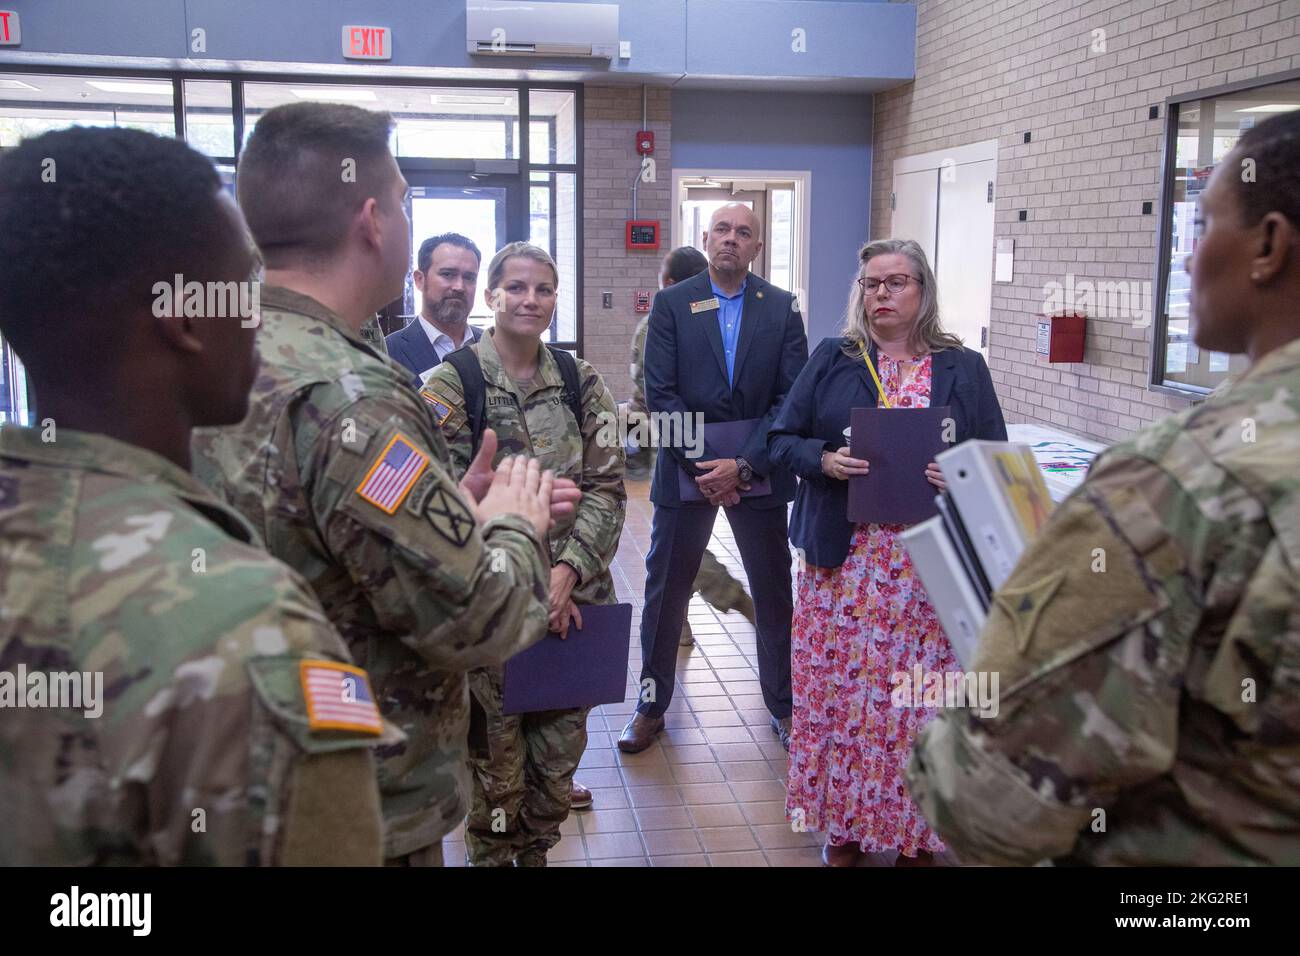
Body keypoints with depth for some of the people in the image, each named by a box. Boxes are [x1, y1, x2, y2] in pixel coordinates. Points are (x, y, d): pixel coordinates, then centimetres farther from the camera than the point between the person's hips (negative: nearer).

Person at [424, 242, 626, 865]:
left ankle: (538, 851, 36)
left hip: (572, 597, 4)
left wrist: (568, 570, -13)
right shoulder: (452, 382, -7)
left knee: (560, 748, 13)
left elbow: (607, 486, 1)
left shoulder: (580, 381, 4)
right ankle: (492, 856, 30)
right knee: (496, 756, 6)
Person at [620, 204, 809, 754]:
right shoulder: (671, 304, -1)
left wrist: (743, 466, -15)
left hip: (758, 473, 1)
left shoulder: (781, 308, 1)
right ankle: (652, 705, 24)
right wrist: (701, 466, -15)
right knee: (666, 591, 8)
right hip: (686, 469, -1)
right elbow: (660, 393, -7)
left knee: (774, 591, 10)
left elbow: (791, 397, -5)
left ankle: (782, 704, 28)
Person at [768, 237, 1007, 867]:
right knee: (839, 689, 6)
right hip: (843, 561, 1)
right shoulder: (831, 360, 7)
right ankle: (842, 823, 23)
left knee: (919, 697, 3)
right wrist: (823, 460, -13)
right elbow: (782, 438, 7)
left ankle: (912, 831, 21)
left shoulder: (963, 368, 6)